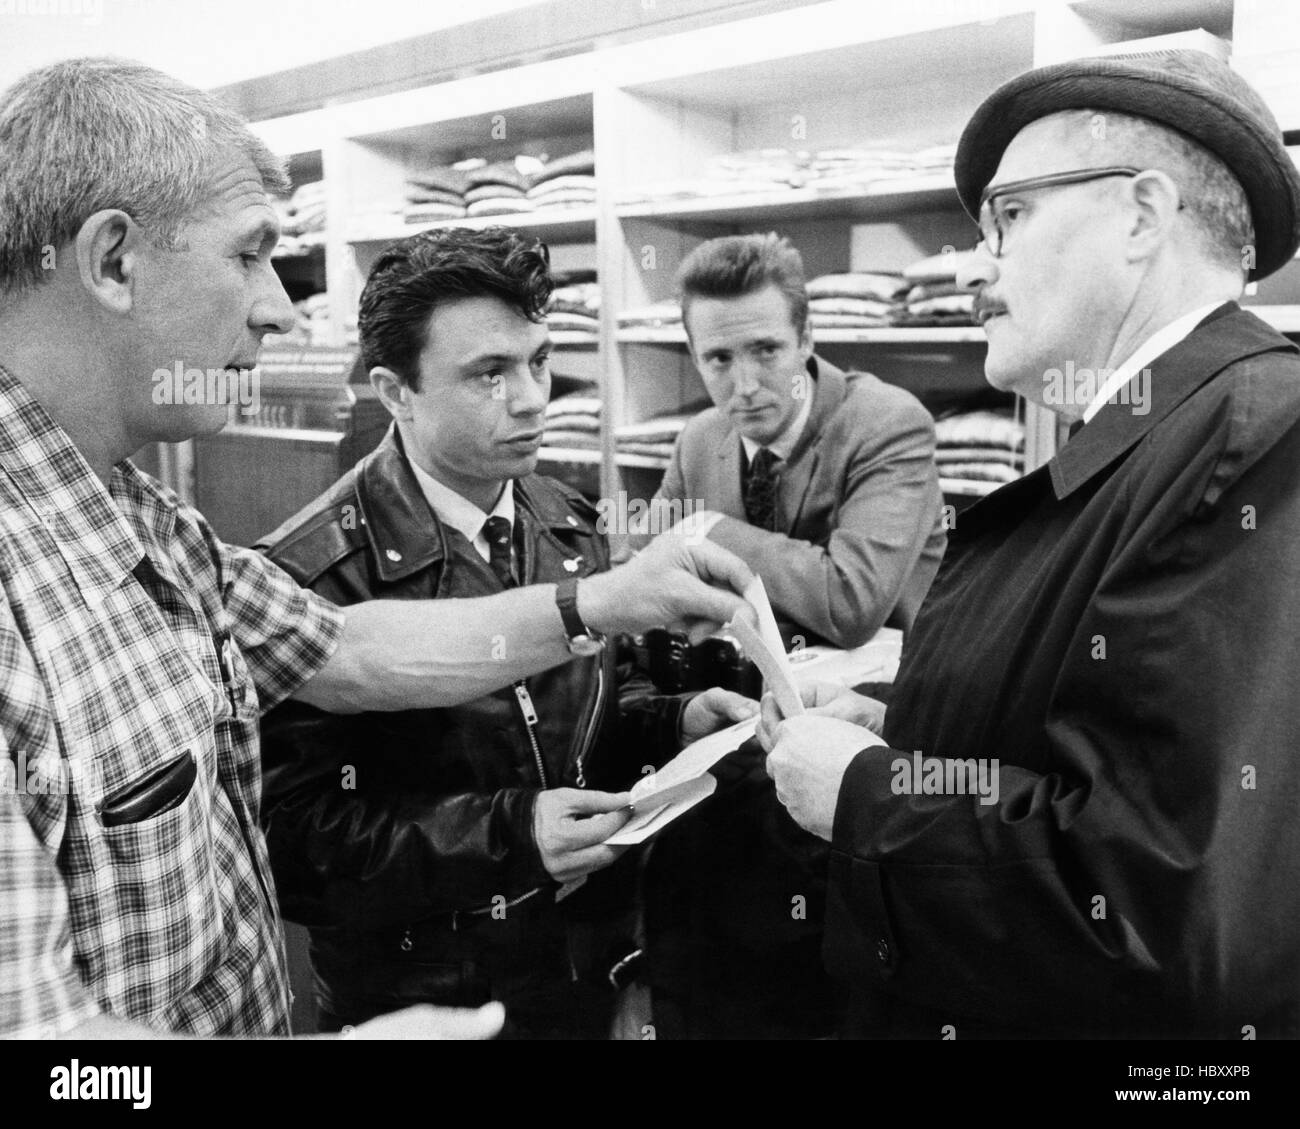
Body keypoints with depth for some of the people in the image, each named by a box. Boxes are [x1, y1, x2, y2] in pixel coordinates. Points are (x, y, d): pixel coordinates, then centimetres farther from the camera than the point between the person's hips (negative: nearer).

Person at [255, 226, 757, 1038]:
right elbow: (292, 834, -21)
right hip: (424, 999, -5)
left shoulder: (569, 524, 1)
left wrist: (675, 721, -6)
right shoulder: (313, 577, -21)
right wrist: (503, 835, -28)